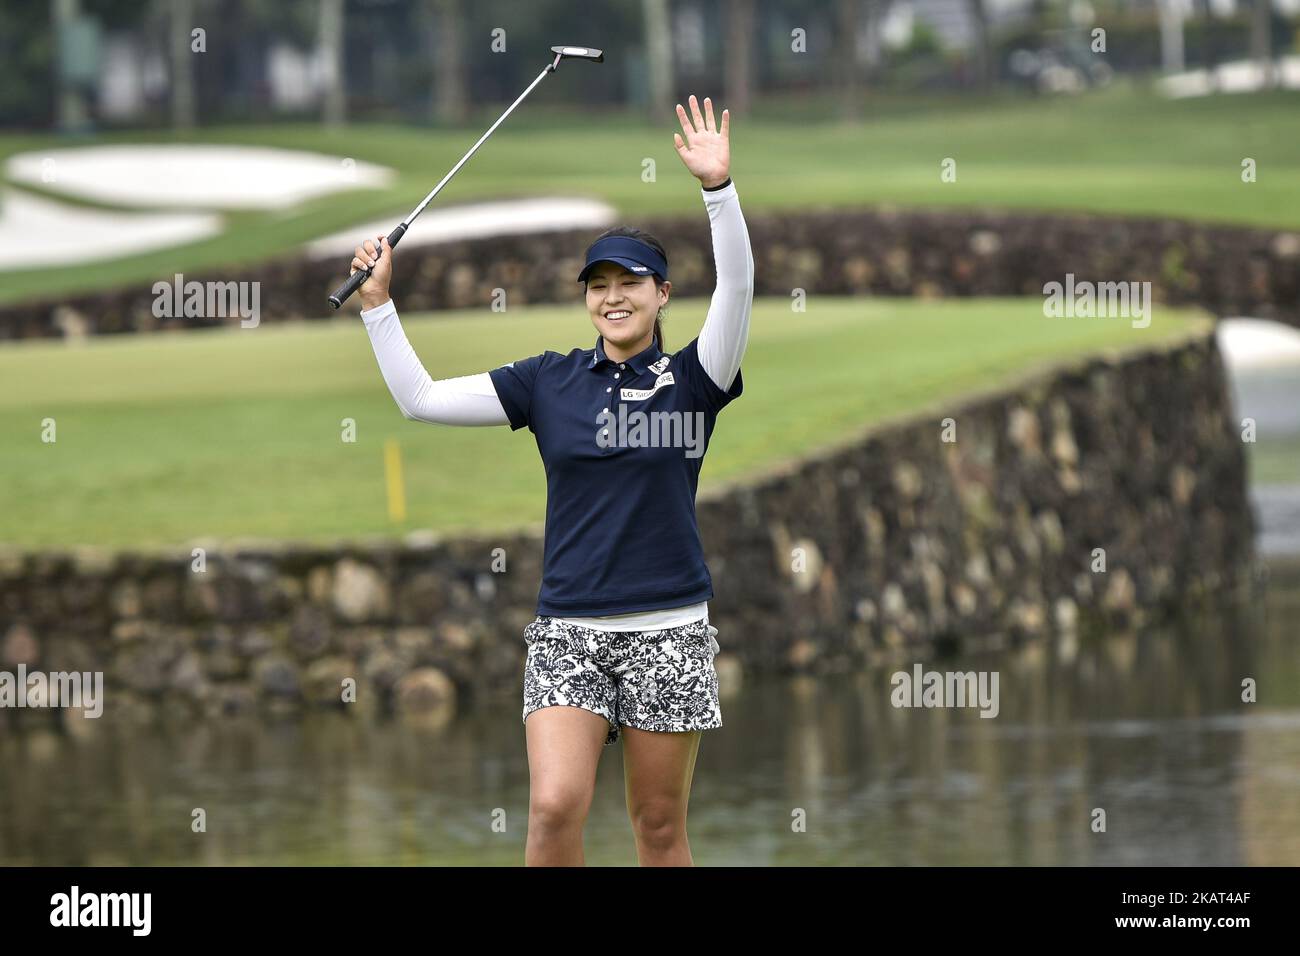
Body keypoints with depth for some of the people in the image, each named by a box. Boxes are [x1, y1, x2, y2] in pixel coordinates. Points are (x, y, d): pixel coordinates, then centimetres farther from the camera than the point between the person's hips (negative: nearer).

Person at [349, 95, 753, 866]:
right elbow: (422, 398, 8)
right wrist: (379, 303, 2)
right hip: (569, 628, 1)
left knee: (661, 824, 4)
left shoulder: (691, 381, 2)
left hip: (669, 630, -1)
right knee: (555, 807, -16)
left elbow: (737, 288, -14)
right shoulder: (549, 382, 7)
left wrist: (719, 187, -26)